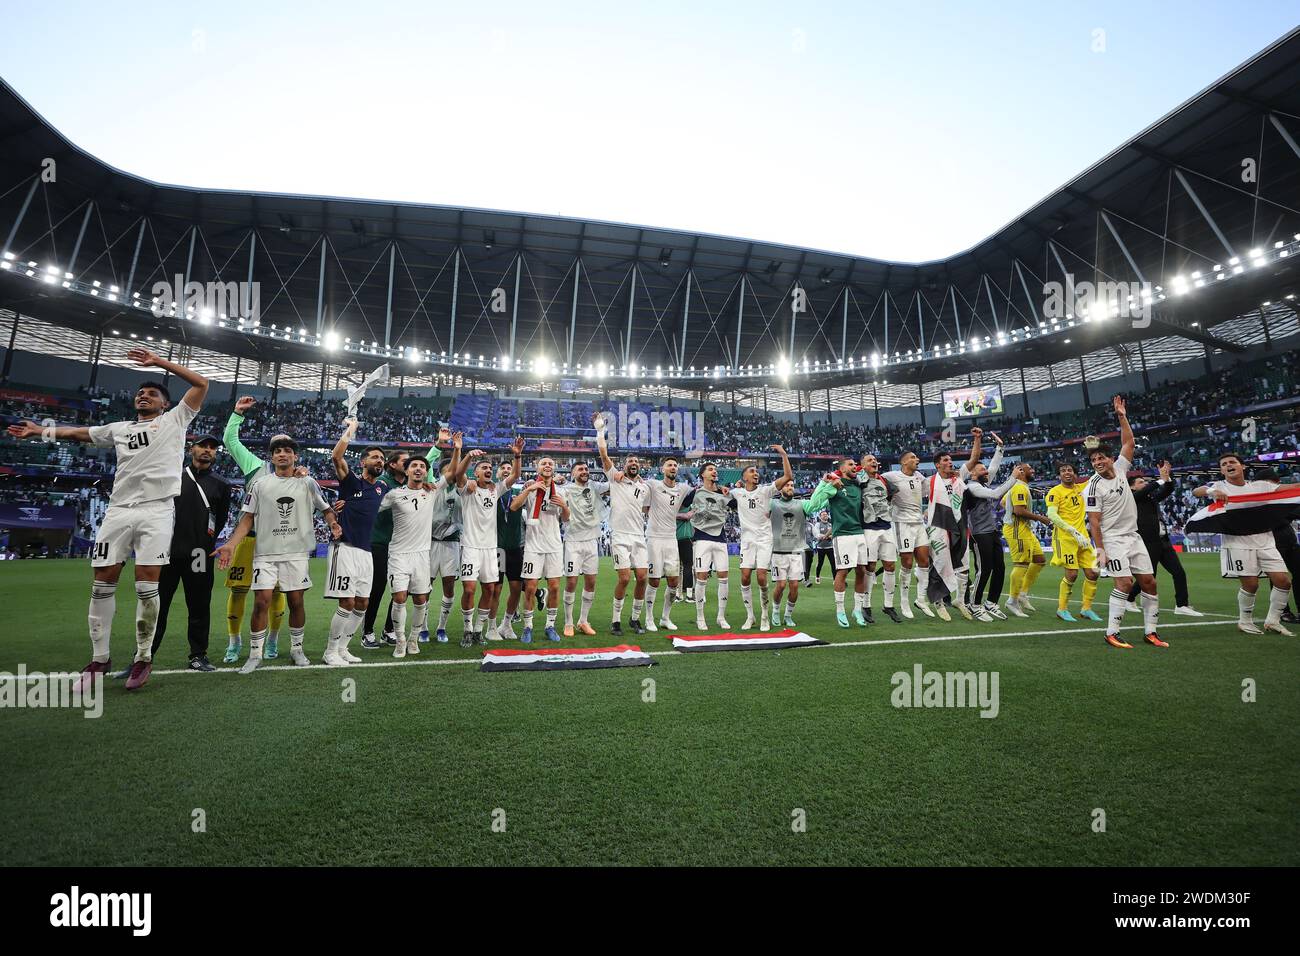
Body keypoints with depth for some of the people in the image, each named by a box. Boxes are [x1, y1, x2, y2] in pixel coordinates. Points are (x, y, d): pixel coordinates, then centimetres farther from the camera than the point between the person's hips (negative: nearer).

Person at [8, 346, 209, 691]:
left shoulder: (174, 420, 11)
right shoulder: (119, 428, 24)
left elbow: (201, 384, 4)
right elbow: (80, 432, 41)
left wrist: (159, 362, 5)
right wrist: (42, 431, 43)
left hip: (157, 510, -5)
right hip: (119, 509, 5)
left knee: (147, 586, -8)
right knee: (102, 584, 3)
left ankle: (143, 657, 5)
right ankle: (99, 659, 15)